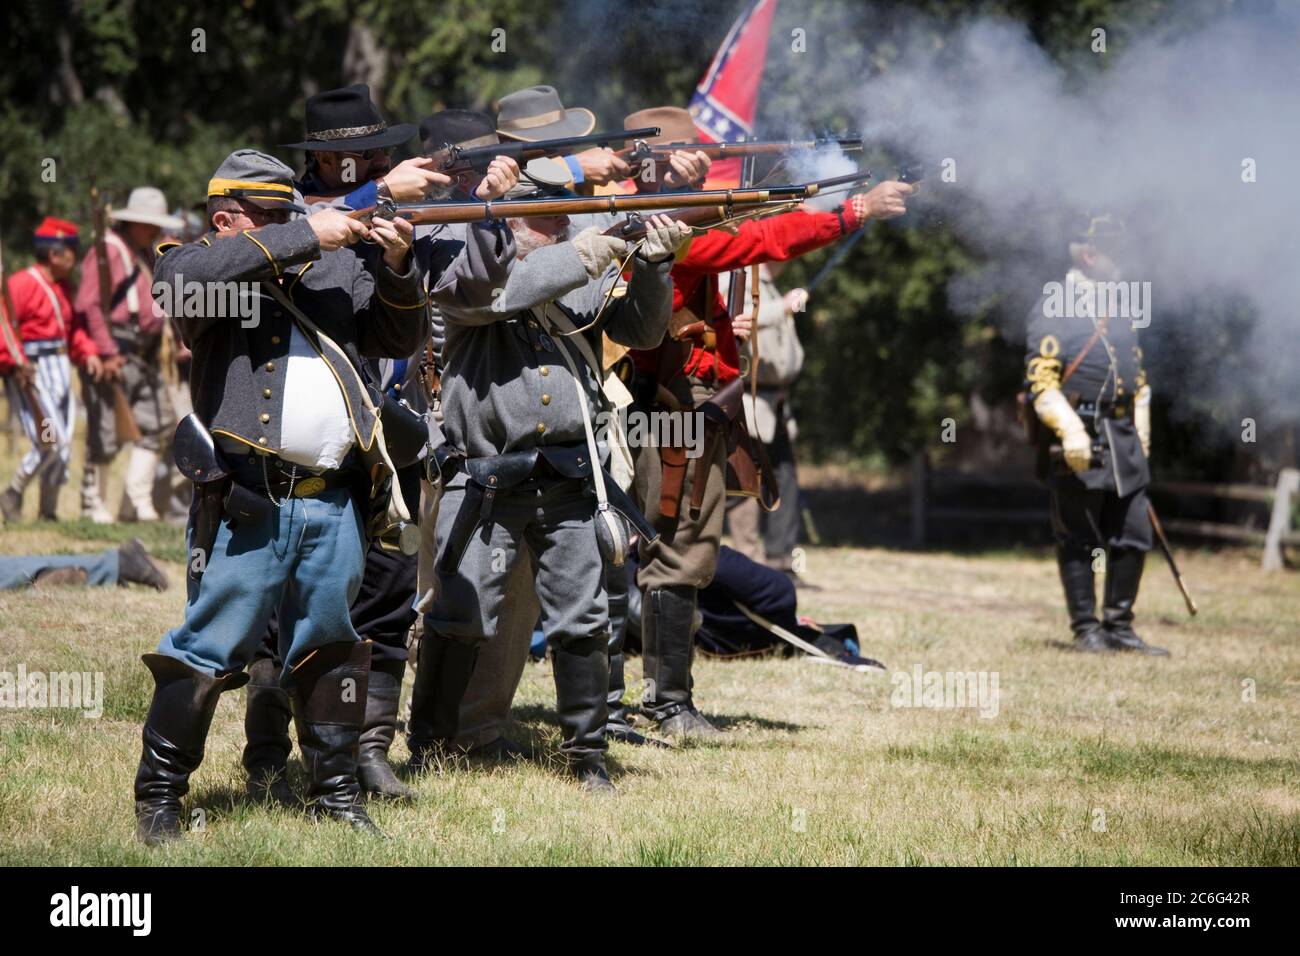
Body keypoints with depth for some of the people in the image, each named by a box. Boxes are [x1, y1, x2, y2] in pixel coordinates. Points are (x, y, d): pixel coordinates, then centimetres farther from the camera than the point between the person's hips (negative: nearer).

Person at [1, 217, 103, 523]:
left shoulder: (64, 287, 15)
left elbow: (75, 326, 20)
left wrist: (88, 353, 2)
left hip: (60, 370, 9)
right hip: (31, 374, -9)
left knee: (63, 449, 7)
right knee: (51, 443, -15)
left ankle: (49, 512, 16)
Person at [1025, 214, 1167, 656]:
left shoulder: (1120, 311, 18)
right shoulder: (1052, 313, -5)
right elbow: (1041, 379, -13)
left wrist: (1141, 435, 20)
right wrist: (1069, 429, -24)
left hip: (1122, 441, 7)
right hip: (1076, 445, -7)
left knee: (1133, 538, 5)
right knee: (1078, 541, -1)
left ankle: (1118, 626, 14)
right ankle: (1086, 630, 5)